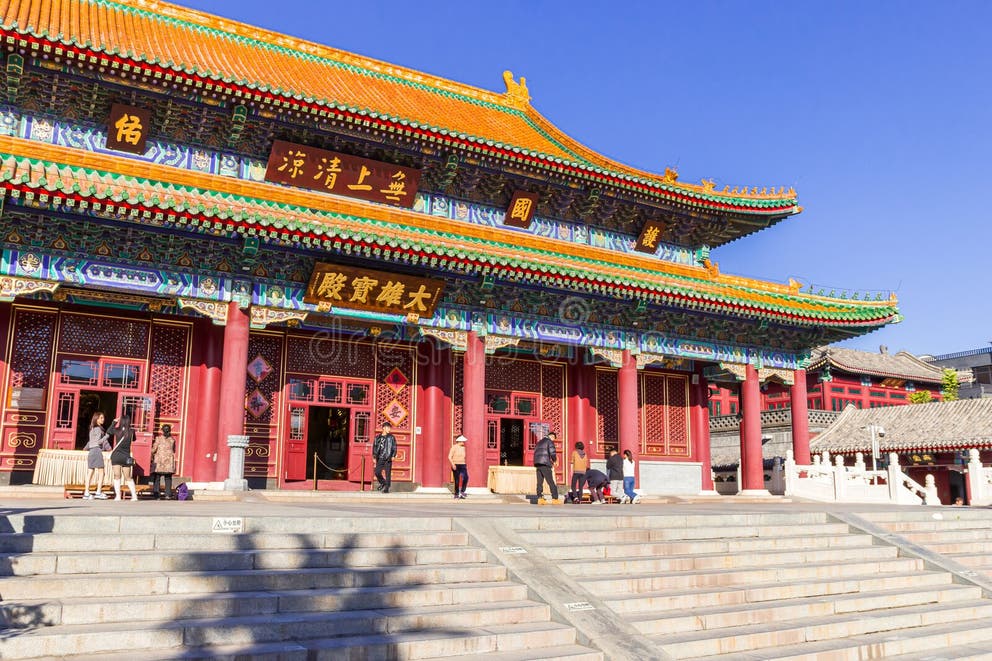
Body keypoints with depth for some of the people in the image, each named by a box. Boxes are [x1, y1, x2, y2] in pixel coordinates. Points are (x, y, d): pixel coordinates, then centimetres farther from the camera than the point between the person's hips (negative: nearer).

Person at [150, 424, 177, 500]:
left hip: (159, 460, -2)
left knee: (157, 478, 5)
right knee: (168, 478, 6)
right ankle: (168, 494, 1)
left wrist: (152, 454, 16)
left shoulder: (159, 438, -4)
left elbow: (154, 449, -3)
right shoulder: (172, 440, 4)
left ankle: (155, 493, 1)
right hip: (169, 461, 2)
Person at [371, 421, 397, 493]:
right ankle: (382, 483, 24)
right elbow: (374, 447, 13)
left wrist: (393, 456, -7)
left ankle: (386, 488, 4)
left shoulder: (391, 437, 5)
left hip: (388, 458, -2)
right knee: (377, 472, -3)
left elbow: (394, 447, 4)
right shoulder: (378, 437, 10)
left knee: (387, 473, -4)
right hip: (380, 458, 2)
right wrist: (374, 457, 6)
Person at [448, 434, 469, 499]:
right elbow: (449, 457, -13)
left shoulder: (463, 448, 12)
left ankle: (462, 491, -1)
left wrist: (465, 465, 20)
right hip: (456, 466, -5)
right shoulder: (454, 447, -8)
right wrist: (453, 464, -24)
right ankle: (456, 495, 7)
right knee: (457, 480, -4)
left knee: (465, 477, -15)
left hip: (462, 465, 5)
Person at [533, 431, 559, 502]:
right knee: (551, 482, -4)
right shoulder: (550, 441, -1)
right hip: (545, 464, -7)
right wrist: (555, 460, 7)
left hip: (537, 464, 7)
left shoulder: (539, 442, 24)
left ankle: (539, 497, 3)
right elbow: (552, 453, -13)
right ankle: (555, 498, -5)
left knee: (539, 482, 7)